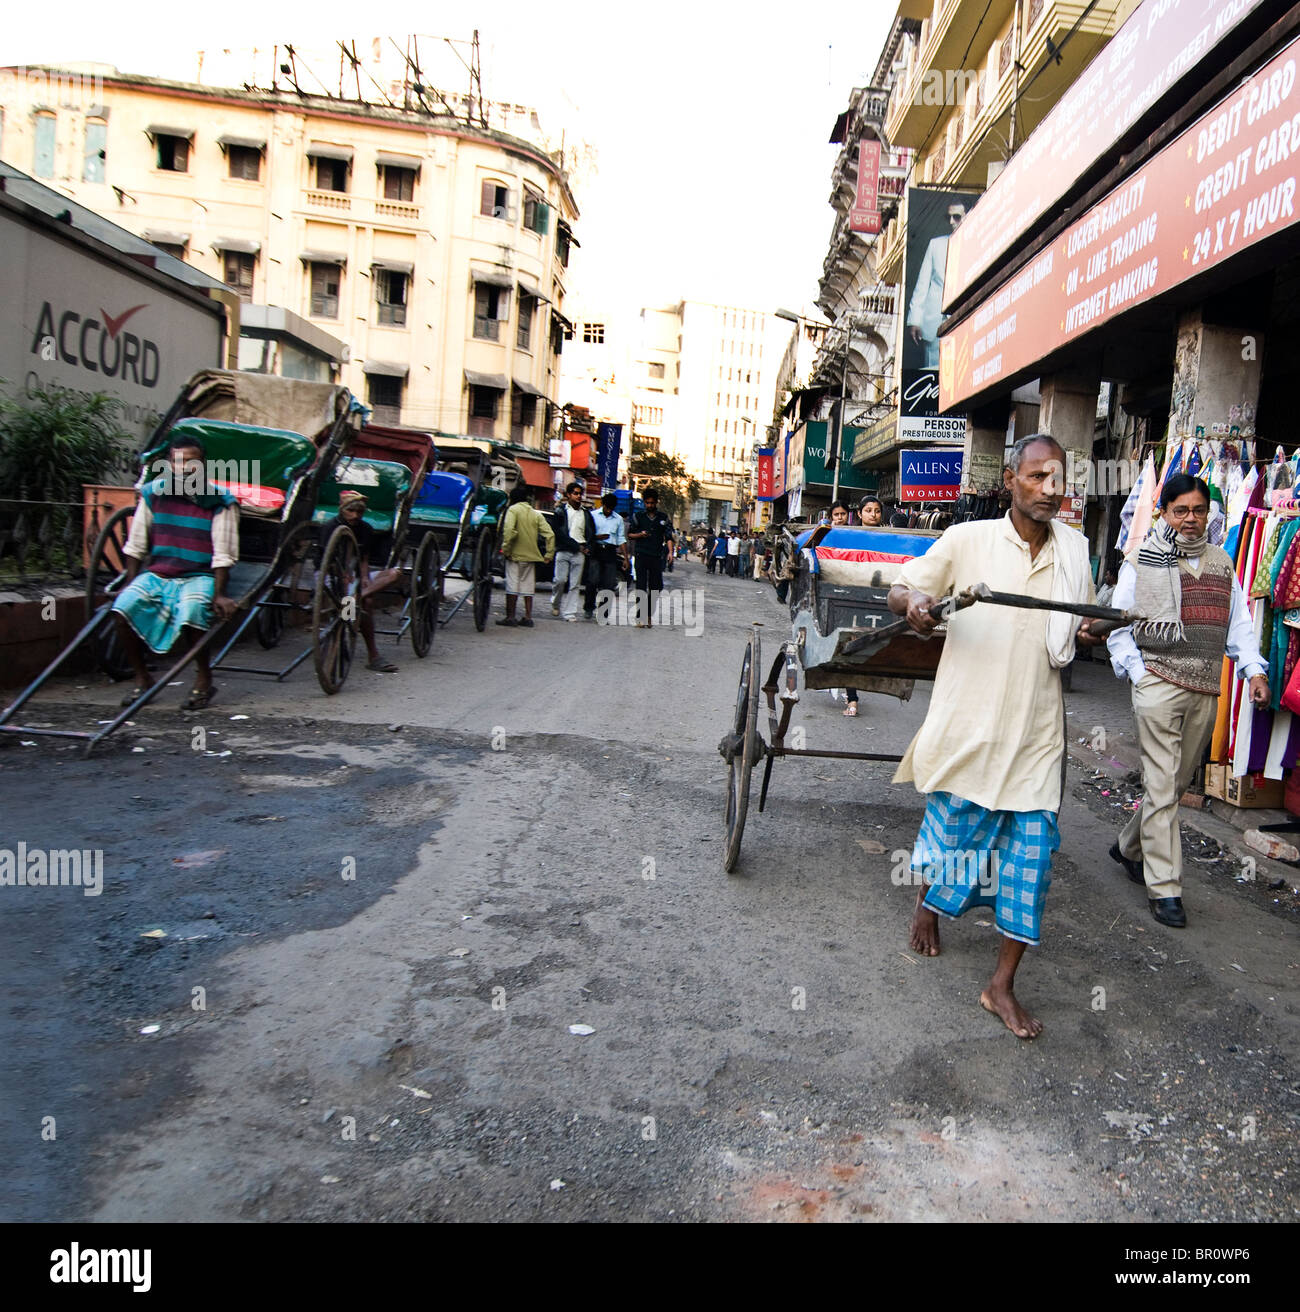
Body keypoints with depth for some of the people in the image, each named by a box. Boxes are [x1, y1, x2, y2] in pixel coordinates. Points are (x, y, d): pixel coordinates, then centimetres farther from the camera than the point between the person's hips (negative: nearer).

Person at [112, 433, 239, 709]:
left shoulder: (220, 503, -5)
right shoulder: (153, 494, 4)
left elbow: (223, 557, -9)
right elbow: (135, 547, 10)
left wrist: (218, 594, -20)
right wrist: (130, 585, 4)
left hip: (199, 577, -4)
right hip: (156, 573, 4)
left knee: (191, 610, -35)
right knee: (123, 607, -22)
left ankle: (204, 680, -12)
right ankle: (142, 680, -2)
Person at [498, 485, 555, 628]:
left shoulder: (513, 510, -5)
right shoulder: (536, 514, 10)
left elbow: (509, 530, -22)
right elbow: (550, 534, 3)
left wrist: (505, 549, -15)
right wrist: (549, 554, 6)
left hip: (515, 555, -5)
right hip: (531, 555, 5)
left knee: (512, 585, 0)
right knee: (528, 586, 10)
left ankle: (510, 617, 2)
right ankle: (527, 617, 10)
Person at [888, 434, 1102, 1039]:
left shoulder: (1074, 549, 8)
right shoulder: (968, 540, -5)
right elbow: (899, 588, 1)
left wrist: (1089, 633, -4)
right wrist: (913, 600, -23)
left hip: (1036, 729, 3)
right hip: (968, 719, -3)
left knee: (1033, 851, 1)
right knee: (951, 825, 11)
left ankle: (1002, 986, 14)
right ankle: (927, 903, 46)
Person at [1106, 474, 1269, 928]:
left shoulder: (1221, 562, 14)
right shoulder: (1142, 560, 1)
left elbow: (1238, 622, 15)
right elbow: (1119, 623, 2)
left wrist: (1255, 669, 2)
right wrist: (1137, 672, -8)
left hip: (1206, 690, 5)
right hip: (1159, 682, -5)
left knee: (1179, 781, 12)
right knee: (1162, 784, -5)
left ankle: (1129, 847, 33)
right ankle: (1164, 888, 1)